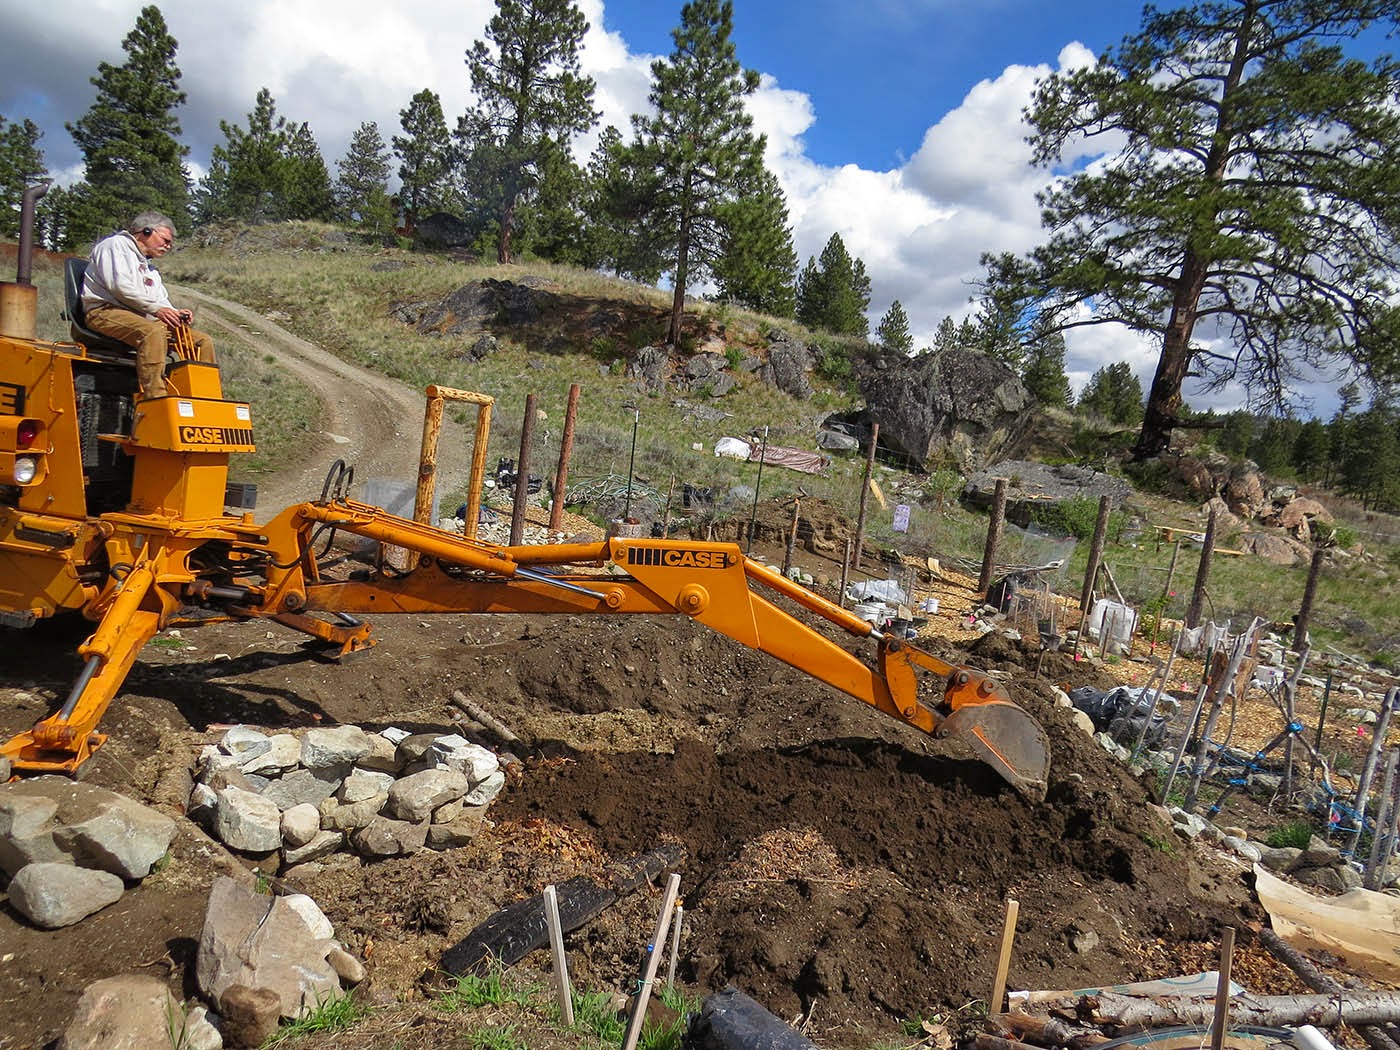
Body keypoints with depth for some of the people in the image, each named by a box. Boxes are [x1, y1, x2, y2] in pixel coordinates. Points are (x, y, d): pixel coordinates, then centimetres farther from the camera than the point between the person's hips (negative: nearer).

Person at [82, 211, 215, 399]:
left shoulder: (150, 269, 32)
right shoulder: (116, 245, 5)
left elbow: (162, 301, 24)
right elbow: (119, 285, -11)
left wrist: (175, 314, 0)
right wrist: (155, 308, -16)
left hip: (144, 319, 9)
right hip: (105, 311, -9)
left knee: (203, 341, -4)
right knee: (152, 332, -40)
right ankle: (156, 401, -50)